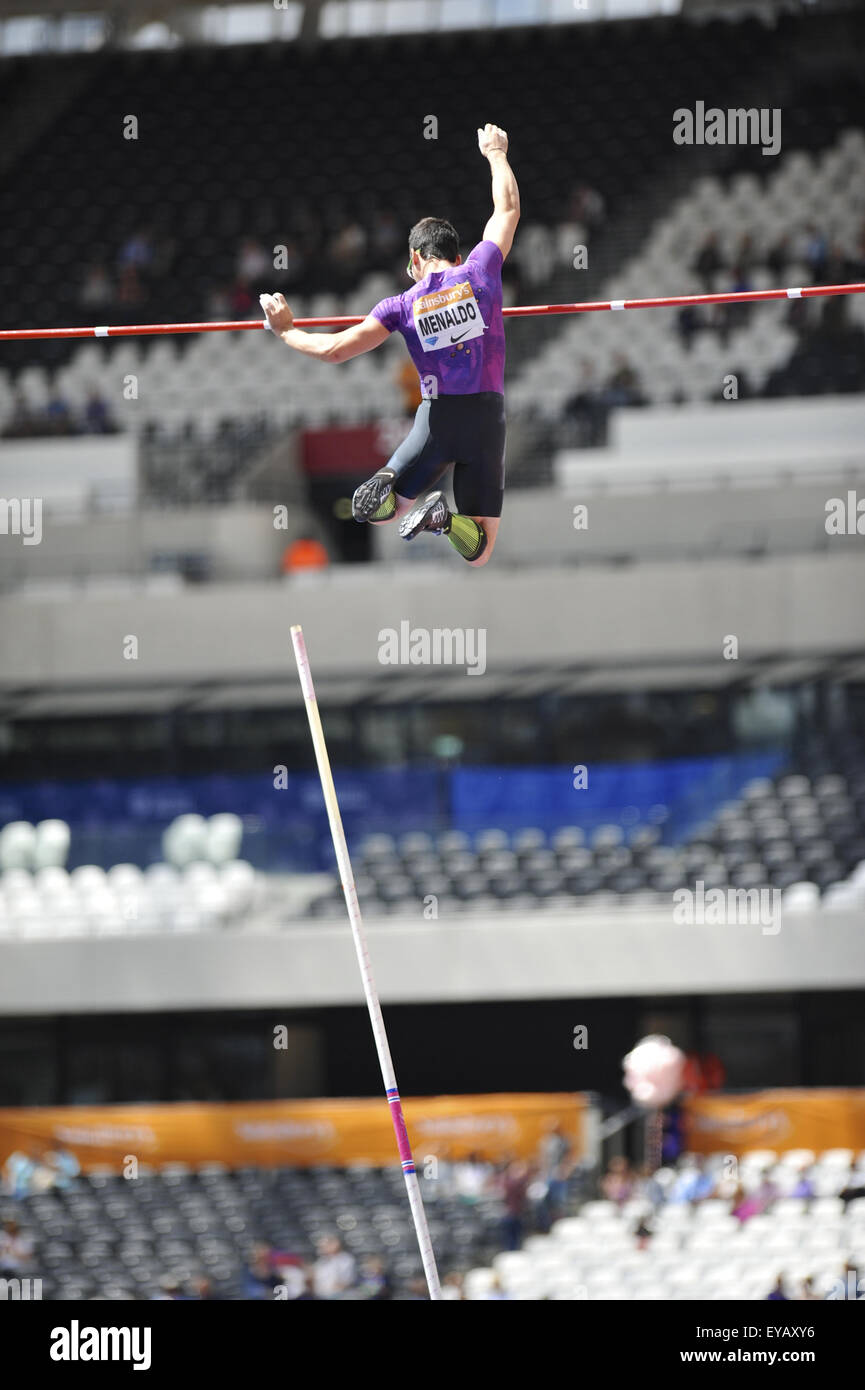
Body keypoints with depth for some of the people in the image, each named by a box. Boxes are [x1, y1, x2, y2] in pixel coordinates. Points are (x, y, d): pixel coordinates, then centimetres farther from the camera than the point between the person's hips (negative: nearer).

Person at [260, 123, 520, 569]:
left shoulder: (404, 304, -1)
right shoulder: (480, 272, 0)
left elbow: (334, 349, -5)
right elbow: (508, 208, 15)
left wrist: (286, 331, 12)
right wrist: (496, 154, 33)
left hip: (438, 415, 0)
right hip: (488, 415, 0)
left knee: (379, 512, 19)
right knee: (477, 554, 6)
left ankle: (387, 488, -18)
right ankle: (446, 519, -29)